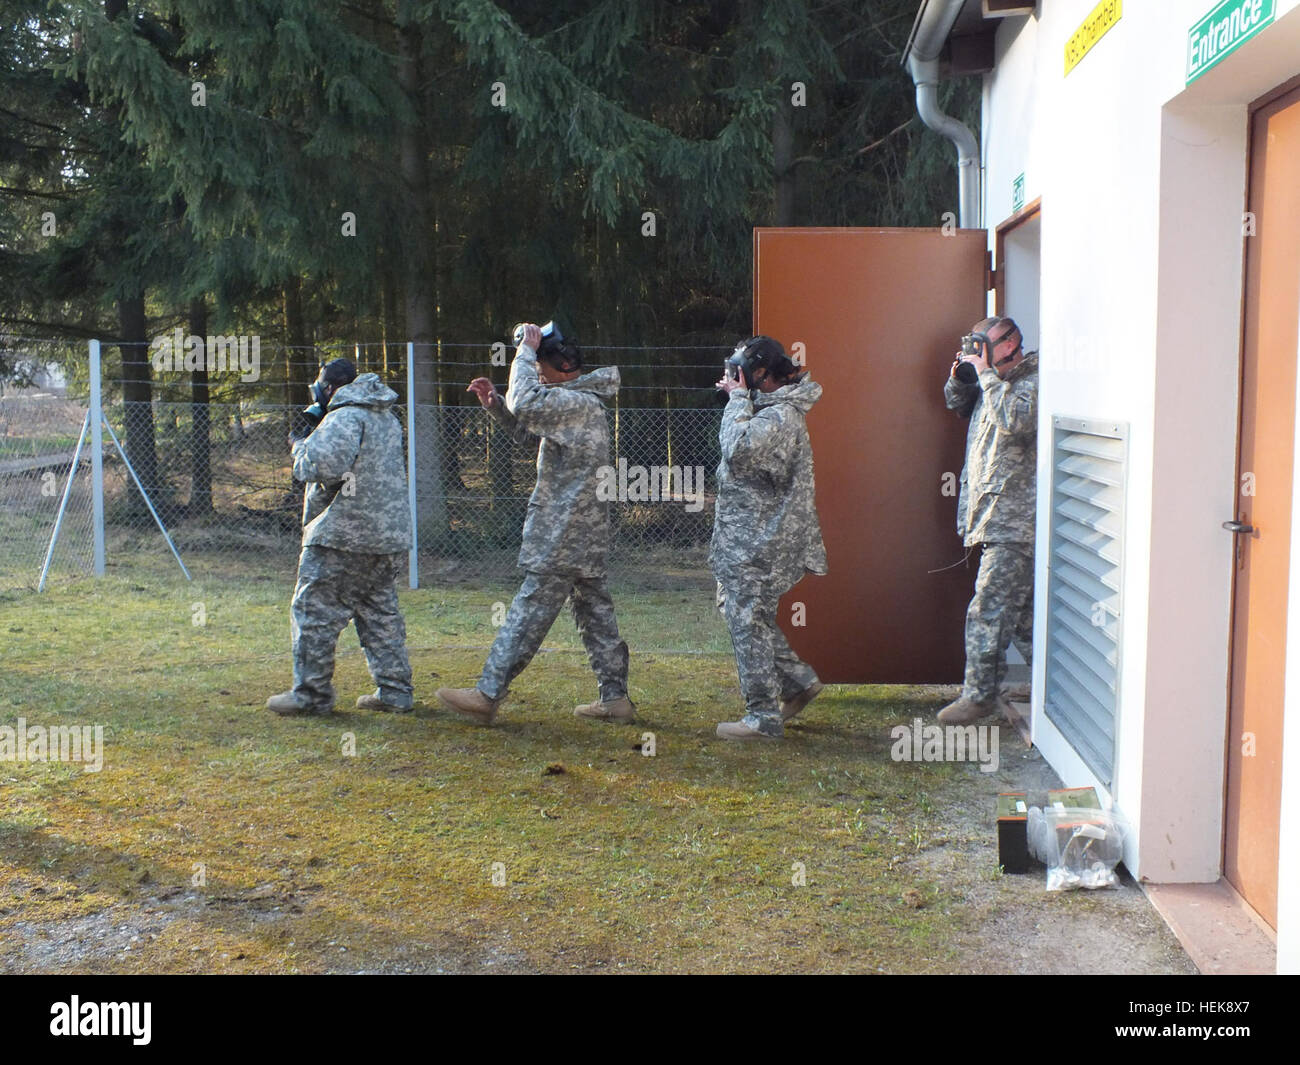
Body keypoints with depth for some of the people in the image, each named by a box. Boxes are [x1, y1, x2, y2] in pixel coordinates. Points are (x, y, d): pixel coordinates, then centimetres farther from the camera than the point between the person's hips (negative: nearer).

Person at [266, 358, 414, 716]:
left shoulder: (345, 417, -13)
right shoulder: (387, 417, 17)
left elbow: (325, 464, -27)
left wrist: (301, 445, -6)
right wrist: (312, 440, 16)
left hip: (345, 537, -9)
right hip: (390, 536, 9)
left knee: (314, 611, 0)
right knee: (380, 612, 14)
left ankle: (311, 695, 4)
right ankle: (394, 691, 15)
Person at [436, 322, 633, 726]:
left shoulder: (577, 404, -15)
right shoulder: (580, 404, 18)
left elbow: (526, 404, -29)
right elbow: (525, 429, 25)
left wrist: (525, 352, -16)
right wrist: (493, 401, 9)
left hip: (563, 541, -10)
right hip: (586, 540, 10)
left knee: (528, 614, -7)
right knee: (596, 613, 11)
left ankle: (488, 694, -4)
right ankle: (615, 698, 15)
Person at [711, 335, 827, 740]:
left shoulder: (781, 417, -19)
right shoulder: (770, 408, 14)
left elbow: (738, 450, -33)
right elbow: (741, 454, 22)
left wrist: (739, 398, -20)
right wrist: (738, 398, 9)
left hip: (758, 544, -10)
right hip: (745, 539, 10)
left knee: (749, 623, -3)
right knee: (739, 613, 18)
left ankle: (764, 716, 5)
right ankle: (799, 680, 26)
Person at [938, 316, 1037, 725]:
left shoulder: (1035, 384, -12)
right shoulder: (998, 383, 15)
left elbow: (1015, 420, -29)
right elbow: (959, 405, 28)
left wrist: (986, 373, -19)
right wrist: (959, 379, 7)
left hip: (1014, 525, -10)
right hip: (998, 520, 10)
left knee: (987, 611, -8)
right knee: (1023, 614, 16)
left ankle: (980, 696, -1)